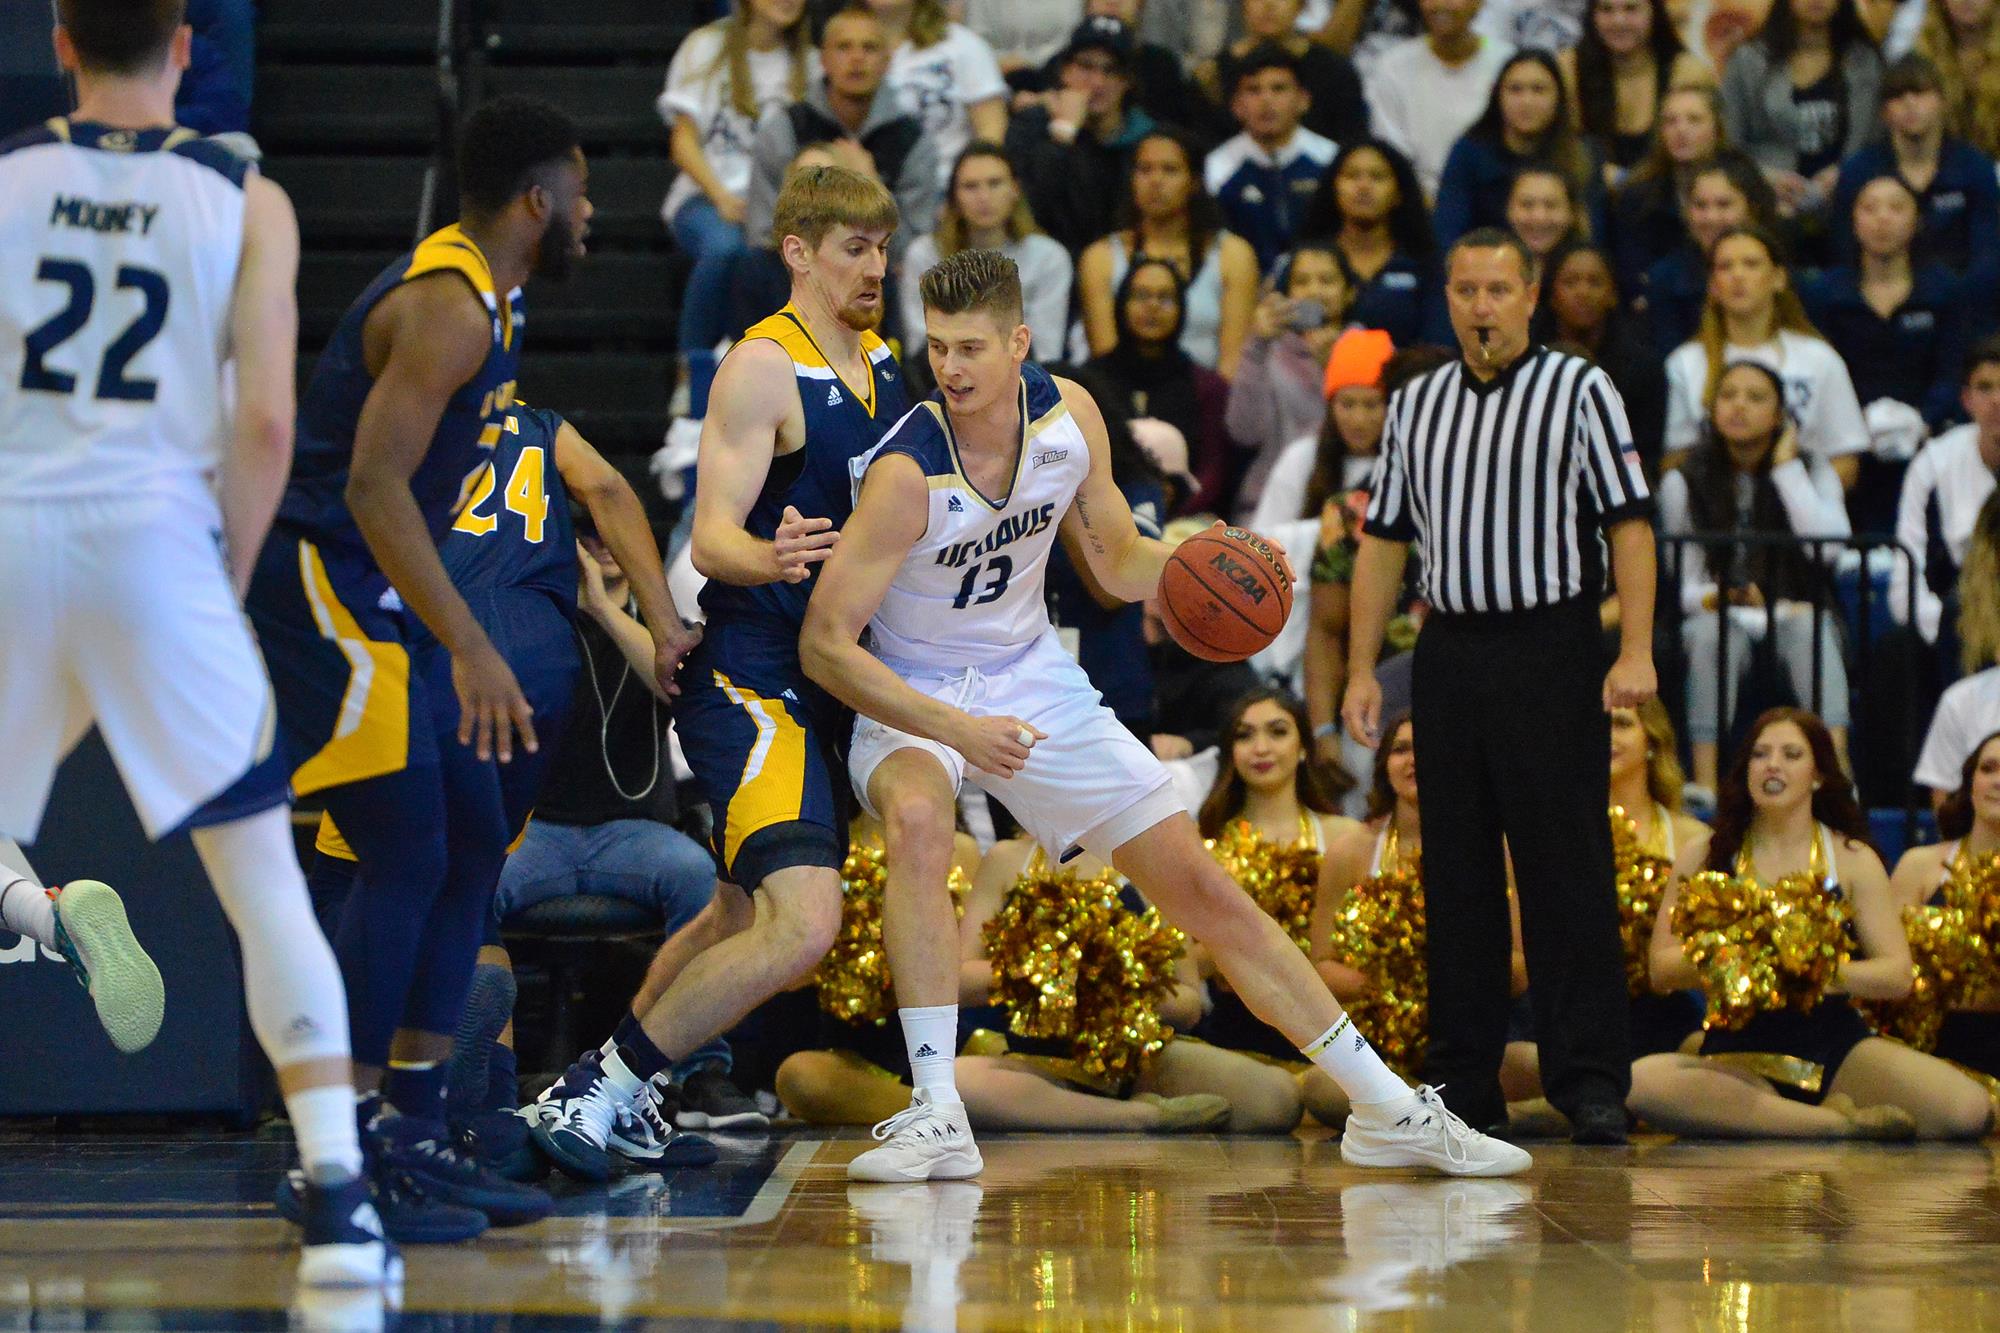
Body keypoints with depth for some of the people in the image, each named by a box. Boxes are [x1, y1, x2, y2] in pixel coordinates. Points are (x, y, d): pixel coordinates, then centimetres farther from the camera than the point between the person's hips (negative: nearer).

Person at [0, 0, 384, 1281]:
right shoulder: (246, 200, 3)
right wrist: (230, 582, 9)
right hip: (155, 537, -1)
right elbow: (265, 421, -4)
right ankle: (339, 1198, -3)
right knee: (264, 876, 3)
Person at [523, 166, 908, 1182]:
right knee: (802, 925, -22)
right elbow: (712, 537, -22)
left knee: (741, 916, 20)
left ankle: (618, 1094, 36)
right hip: (748, 680, -9)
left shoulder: (880, 362, 11)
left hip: (820, 679, 9)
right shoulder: (764, 367, -15)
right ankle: (593, 1091, -12)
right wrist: (768, 561, -42)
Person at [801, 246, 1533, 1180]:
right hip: (912, 696, -5)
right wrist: (956, 730, -36)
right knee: (917, 821, -39)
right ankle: (936, 1120, -35)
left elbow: (1116, 562, 5)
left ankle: (1389, 1111, 14)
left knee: (1204, 890, 4)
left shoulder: (1067, 417, -11)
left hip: (1031, 681, 5)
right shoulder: (907, 473, -27)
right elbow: (825, 644, -26)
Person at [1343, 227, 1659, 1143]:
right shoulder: (1415, 405, 14)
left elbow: (1629, 522, -6)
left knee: (1566, 869, -7)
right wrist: (1362, 668, 10)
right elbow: (1383, 541, 16)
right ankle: (1463, 1077, 11)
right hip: (1448, 654, 5)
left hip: (1552, 650, -5)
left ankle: (1590, 1082, -5)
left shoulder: (1580, 391, 0)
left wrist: (1635, 652, -15)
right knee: (1455, 870, 6)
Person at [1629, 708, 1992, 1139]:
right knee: (1642, 1081, -36)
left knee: (1967, 1110, -27)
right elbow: (1663, 969, 2)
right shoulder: (1706, 854, 7)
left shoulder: (1853, 860, 8)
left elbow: (1897, 975, 0)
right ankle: (1836, 1122, -22)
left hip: (1834, 1046, 0)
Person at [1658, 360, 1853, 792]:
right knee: (1710, 630, -35)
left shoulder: (1812, 471, 7)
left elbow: (1827, 547, -14)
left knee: (1811, 626, -34)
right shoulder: (1684, 483, 4)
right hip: (1721, 617, 0)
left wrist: (1787, 468, -10)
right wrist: (1713, 597, -22)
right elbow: (1683, 582, 2)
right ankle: (1706, 784, -41)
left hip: (1797, 615, 0)